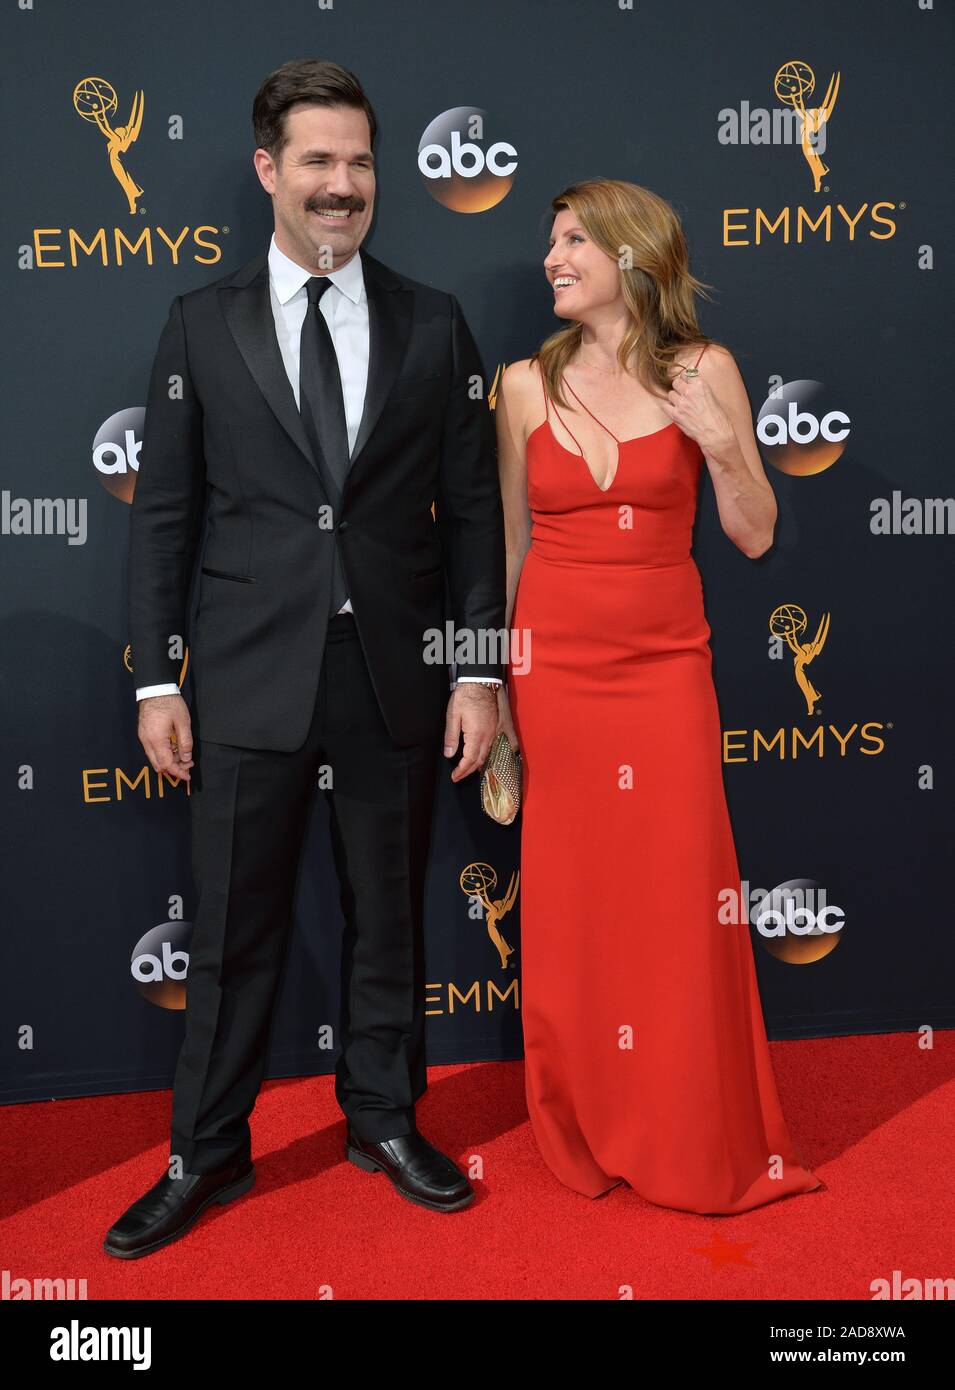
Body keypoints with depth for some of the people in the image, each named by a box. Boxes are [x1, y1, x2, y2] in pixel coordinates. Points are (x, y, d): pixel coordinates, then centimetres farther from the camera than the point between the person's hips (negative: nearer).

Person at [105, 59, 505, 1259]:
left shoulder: (433, 327, 5)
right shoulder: (201, 326, 4)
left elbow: (470, 509, 4)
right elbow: (163, 513, 4)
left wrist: (478, 671, -1)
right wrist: (154, 680, -1)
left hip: (393, 681, 1)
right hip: (250, 684, -1)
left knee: (388, 916, 14)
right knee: (234, 932, 8)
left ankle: (385, 1118, 35)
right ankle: (208, 1153, 27)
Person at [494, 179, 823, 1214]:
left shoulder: (702, 371, 1)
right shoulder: (526, 384, 5)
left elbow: (753, 536, 3)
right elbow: (510, 542, 9)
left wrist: (722, 444, -13)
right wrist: (490, 681, 7)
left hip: (664, 662, -1)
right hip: (555, 661, 1)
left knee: (681, 895, -2)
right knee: (571, 899, 5)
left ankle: (702, 1144, 19)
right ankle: (587, 1132, 24)